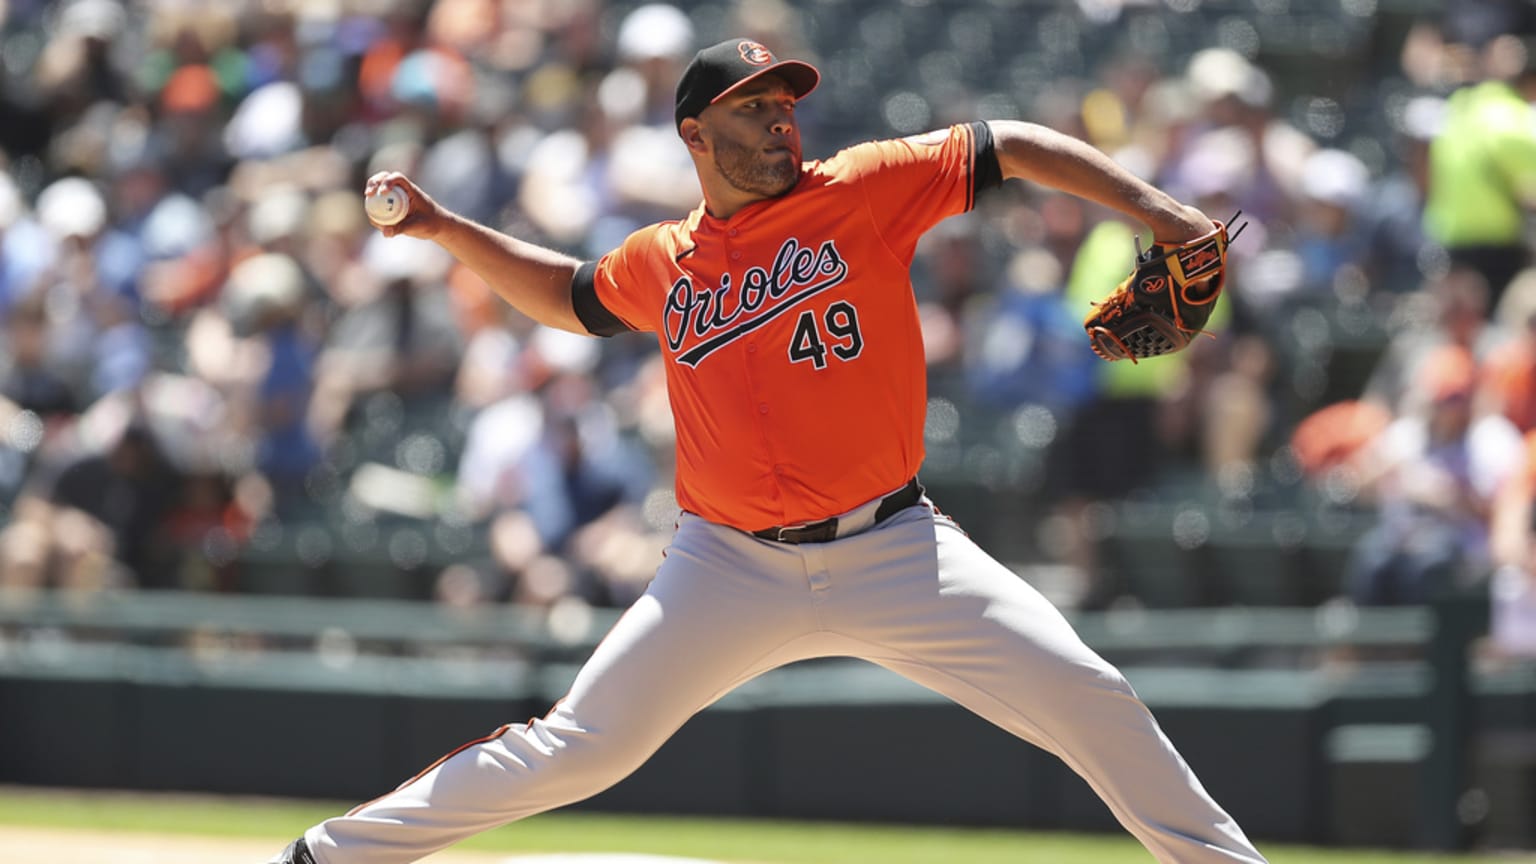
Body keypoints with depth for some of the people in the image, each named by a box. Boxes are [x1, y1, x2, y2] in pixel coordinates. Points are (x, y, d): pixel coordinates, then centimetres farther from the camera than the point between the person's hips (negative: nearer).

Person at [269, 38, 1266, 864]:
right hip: (733, 566, 1)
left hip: (893, 551, -1)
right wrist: (445, 228, 19)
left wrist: (1155, 210, -12)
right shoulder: (661, 263, 8)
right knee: (580, 748, -3)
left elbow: (1009, 147, -2)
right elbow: (570, 296, 29)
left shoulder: (864, 191, -2)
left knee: (1088, 698, -11)